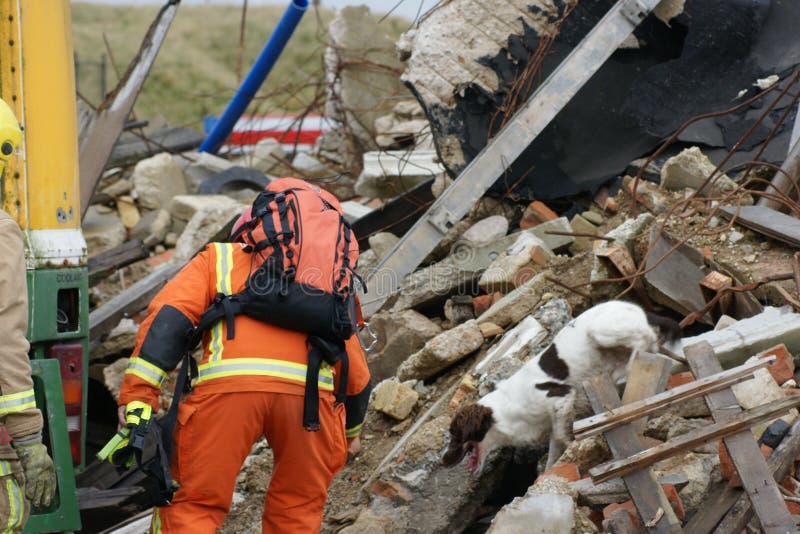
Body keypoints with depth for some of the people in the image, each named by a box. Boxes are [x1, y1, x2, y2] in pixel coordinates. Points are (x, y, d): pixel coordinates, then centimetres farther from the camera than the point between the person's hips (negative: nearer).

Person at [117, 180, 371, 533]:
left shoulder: (219, 257, 28)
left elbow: (169, 316, 9)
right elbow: (356, 373, 39)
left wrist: (138, 394, 1)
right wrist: (351, 428, 55)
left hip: (229, 384, -2)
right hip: (311, 389, 3)